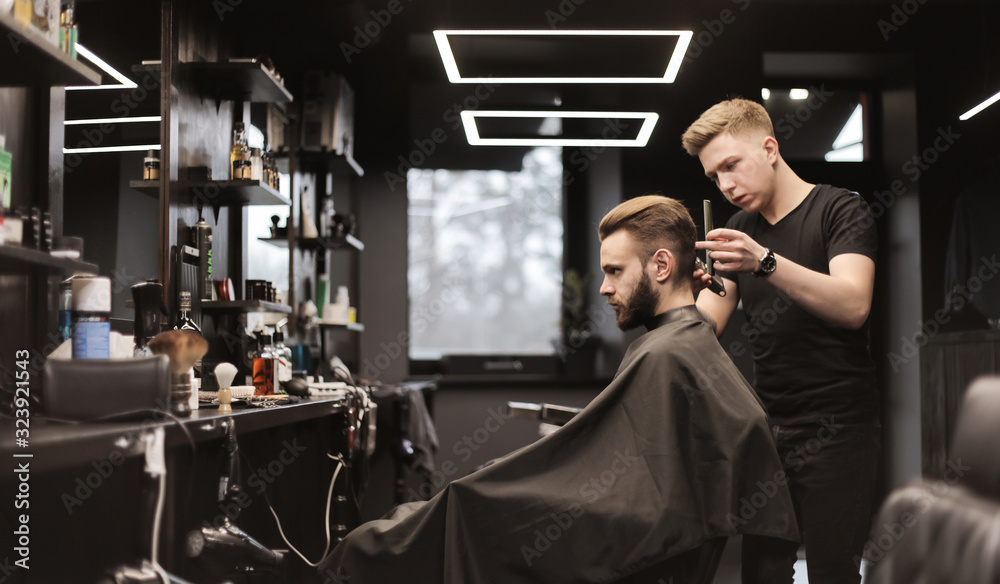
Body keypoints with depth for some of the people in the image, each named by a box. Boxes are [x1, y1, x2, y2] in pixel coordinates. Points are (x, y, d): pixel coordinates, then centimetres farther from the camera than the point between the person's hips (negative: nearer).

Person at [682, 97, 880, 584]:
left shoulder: (839, 210, -4)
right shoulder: (738, 233, 15)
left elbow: (853, 306, -21)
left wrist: (765, 262, -33)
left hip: (835, 429, -5)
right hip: (768, 425, 5)